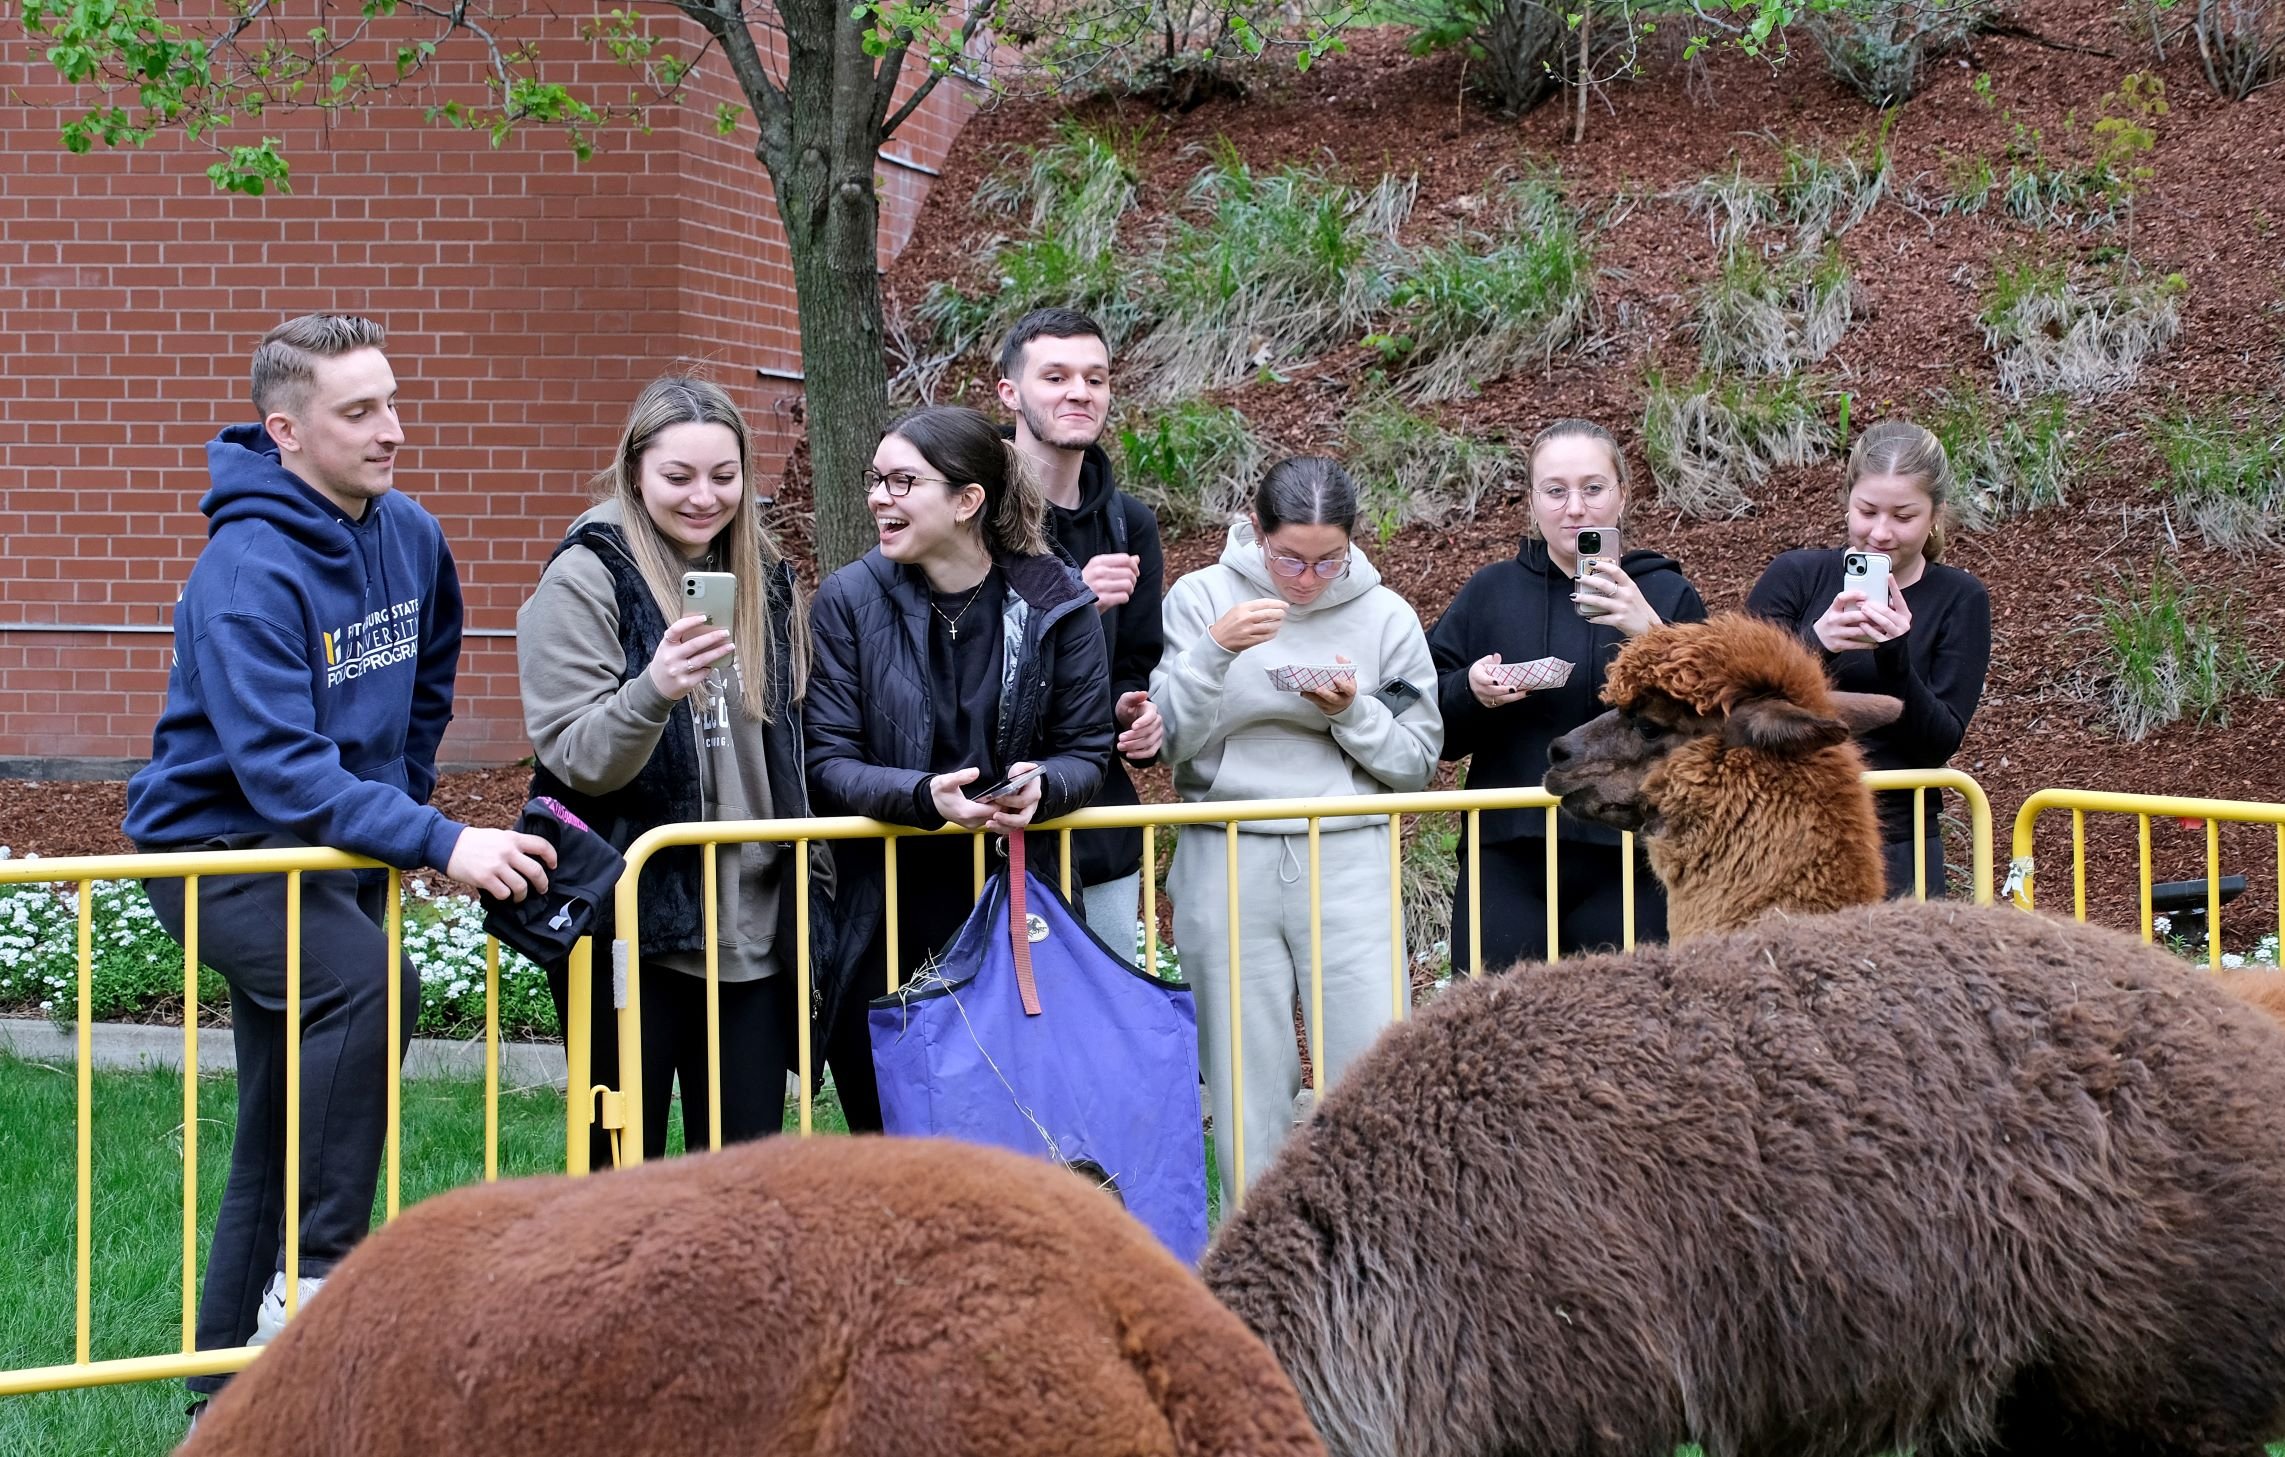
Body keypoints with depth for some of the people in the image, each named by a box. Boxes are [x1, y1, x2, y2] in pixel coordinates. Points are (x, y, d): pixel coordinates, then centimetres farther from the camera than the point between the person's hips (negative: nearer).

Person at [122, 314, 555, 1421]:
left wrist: (407, 796, 14)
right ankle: (315, 1279, -24)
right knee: (365, 982, -34)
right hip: (219, 844, -8)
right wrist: (436, 843, -40)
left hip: (336, 854, 8)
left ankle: (230, 1381, 23)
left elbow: (428, 677, 22)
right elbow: (280, 765, -34)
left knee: (289, 1133, 11)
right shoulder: (250, 570, -24)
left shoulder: (411, 538, 1)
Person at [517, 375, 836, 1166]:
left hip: (751, 923, 5)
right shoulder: (585, 580, -6)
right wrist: (653, 691, -32)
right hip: (631, 923, -5)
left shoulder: (763, 578, 12)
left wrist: (811, 882, 18)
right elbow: (575, 758, -13)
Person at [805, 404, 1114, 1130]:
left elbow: (1086, 752, 4)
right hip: (882, 915, 0)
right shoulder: (849, 600, -3)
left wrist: (1040, 789, -19)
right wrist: (923, 796, -24)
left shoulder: (1056, 603, -2)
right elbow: (828, 764, -6)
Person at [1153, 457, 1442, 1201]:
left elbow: (1418, 760, 3)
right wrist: (1214, 651, -19)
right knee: (1246, 1079, 4)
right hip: (1229, 862, 0)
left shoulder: (1384, 615, 3)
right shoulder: (1201, 597, 1)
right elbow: (1168, 740, -6)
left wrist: (1353, 711, -13)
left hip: (1350, 863, 0)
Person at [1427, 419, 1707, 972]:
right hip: (1506, 867, 1)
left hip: (1627, 866, -1)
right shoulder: (1488, 594, 10)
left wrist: (1651, 636, -20)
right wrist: (1469, 692, -12)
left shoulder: (1666, 594, 6)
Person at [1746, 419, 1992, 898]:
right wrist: (1813, 642, -23)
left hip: (1895, 847, 0)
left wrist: (1897, 657, -21)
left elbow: (1940, 746, -5)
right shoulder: (1796, 575, 2)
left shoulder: (1959, 600, 3)